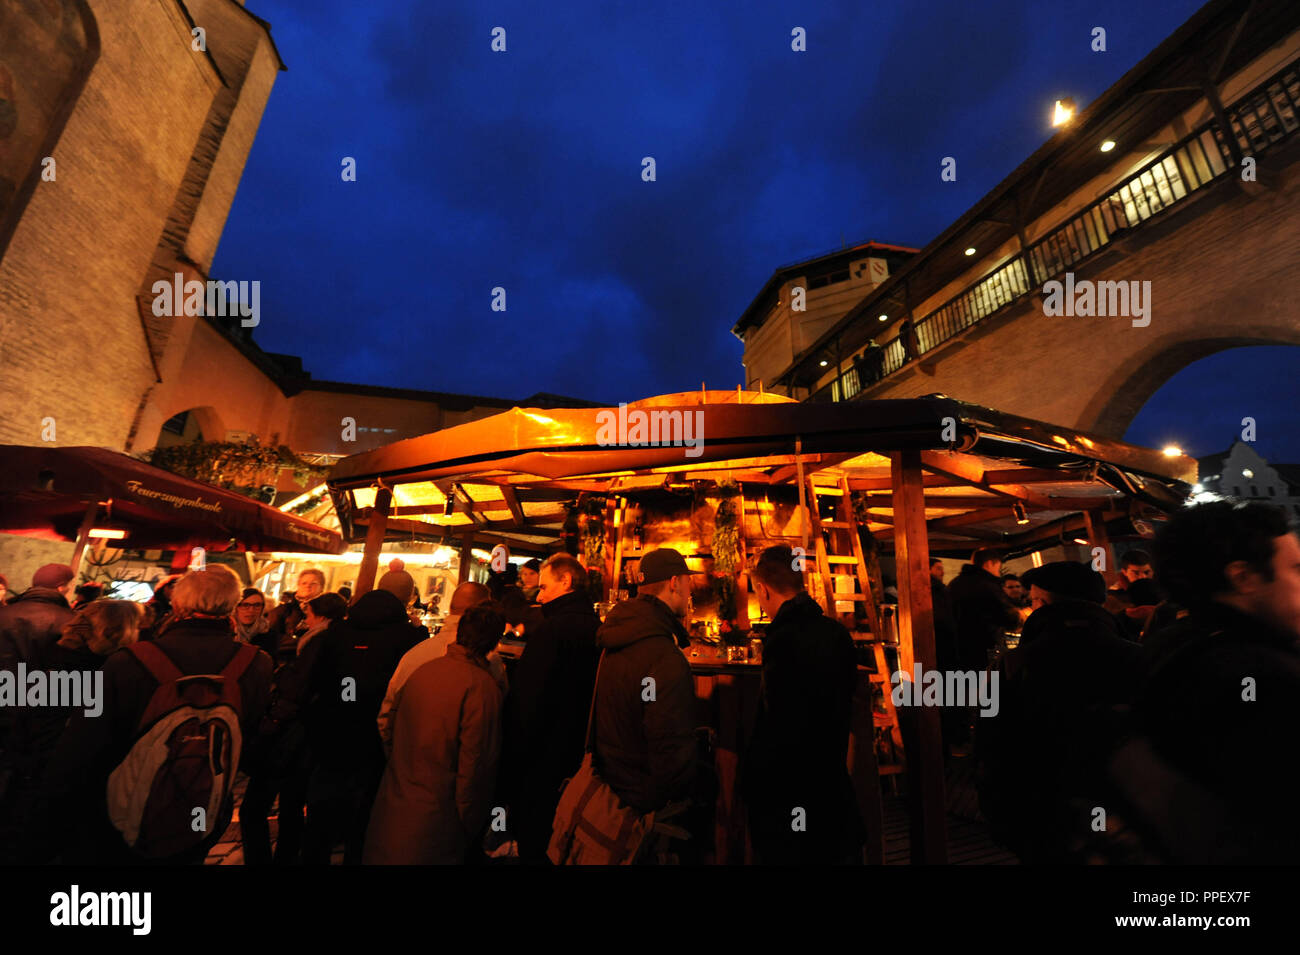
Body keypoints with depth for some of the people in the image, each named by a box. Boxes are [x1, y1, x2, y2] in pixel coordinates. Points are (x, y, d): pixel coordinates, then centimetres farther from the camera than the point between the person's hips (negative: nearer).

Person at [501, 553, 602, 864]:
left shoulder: (551, 631, -23)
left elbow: (525, 706, -22)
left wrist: (511, 766, -10)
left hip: (543, 768, -7)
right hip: (583, 766, 7)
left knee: (534, 847, 14)